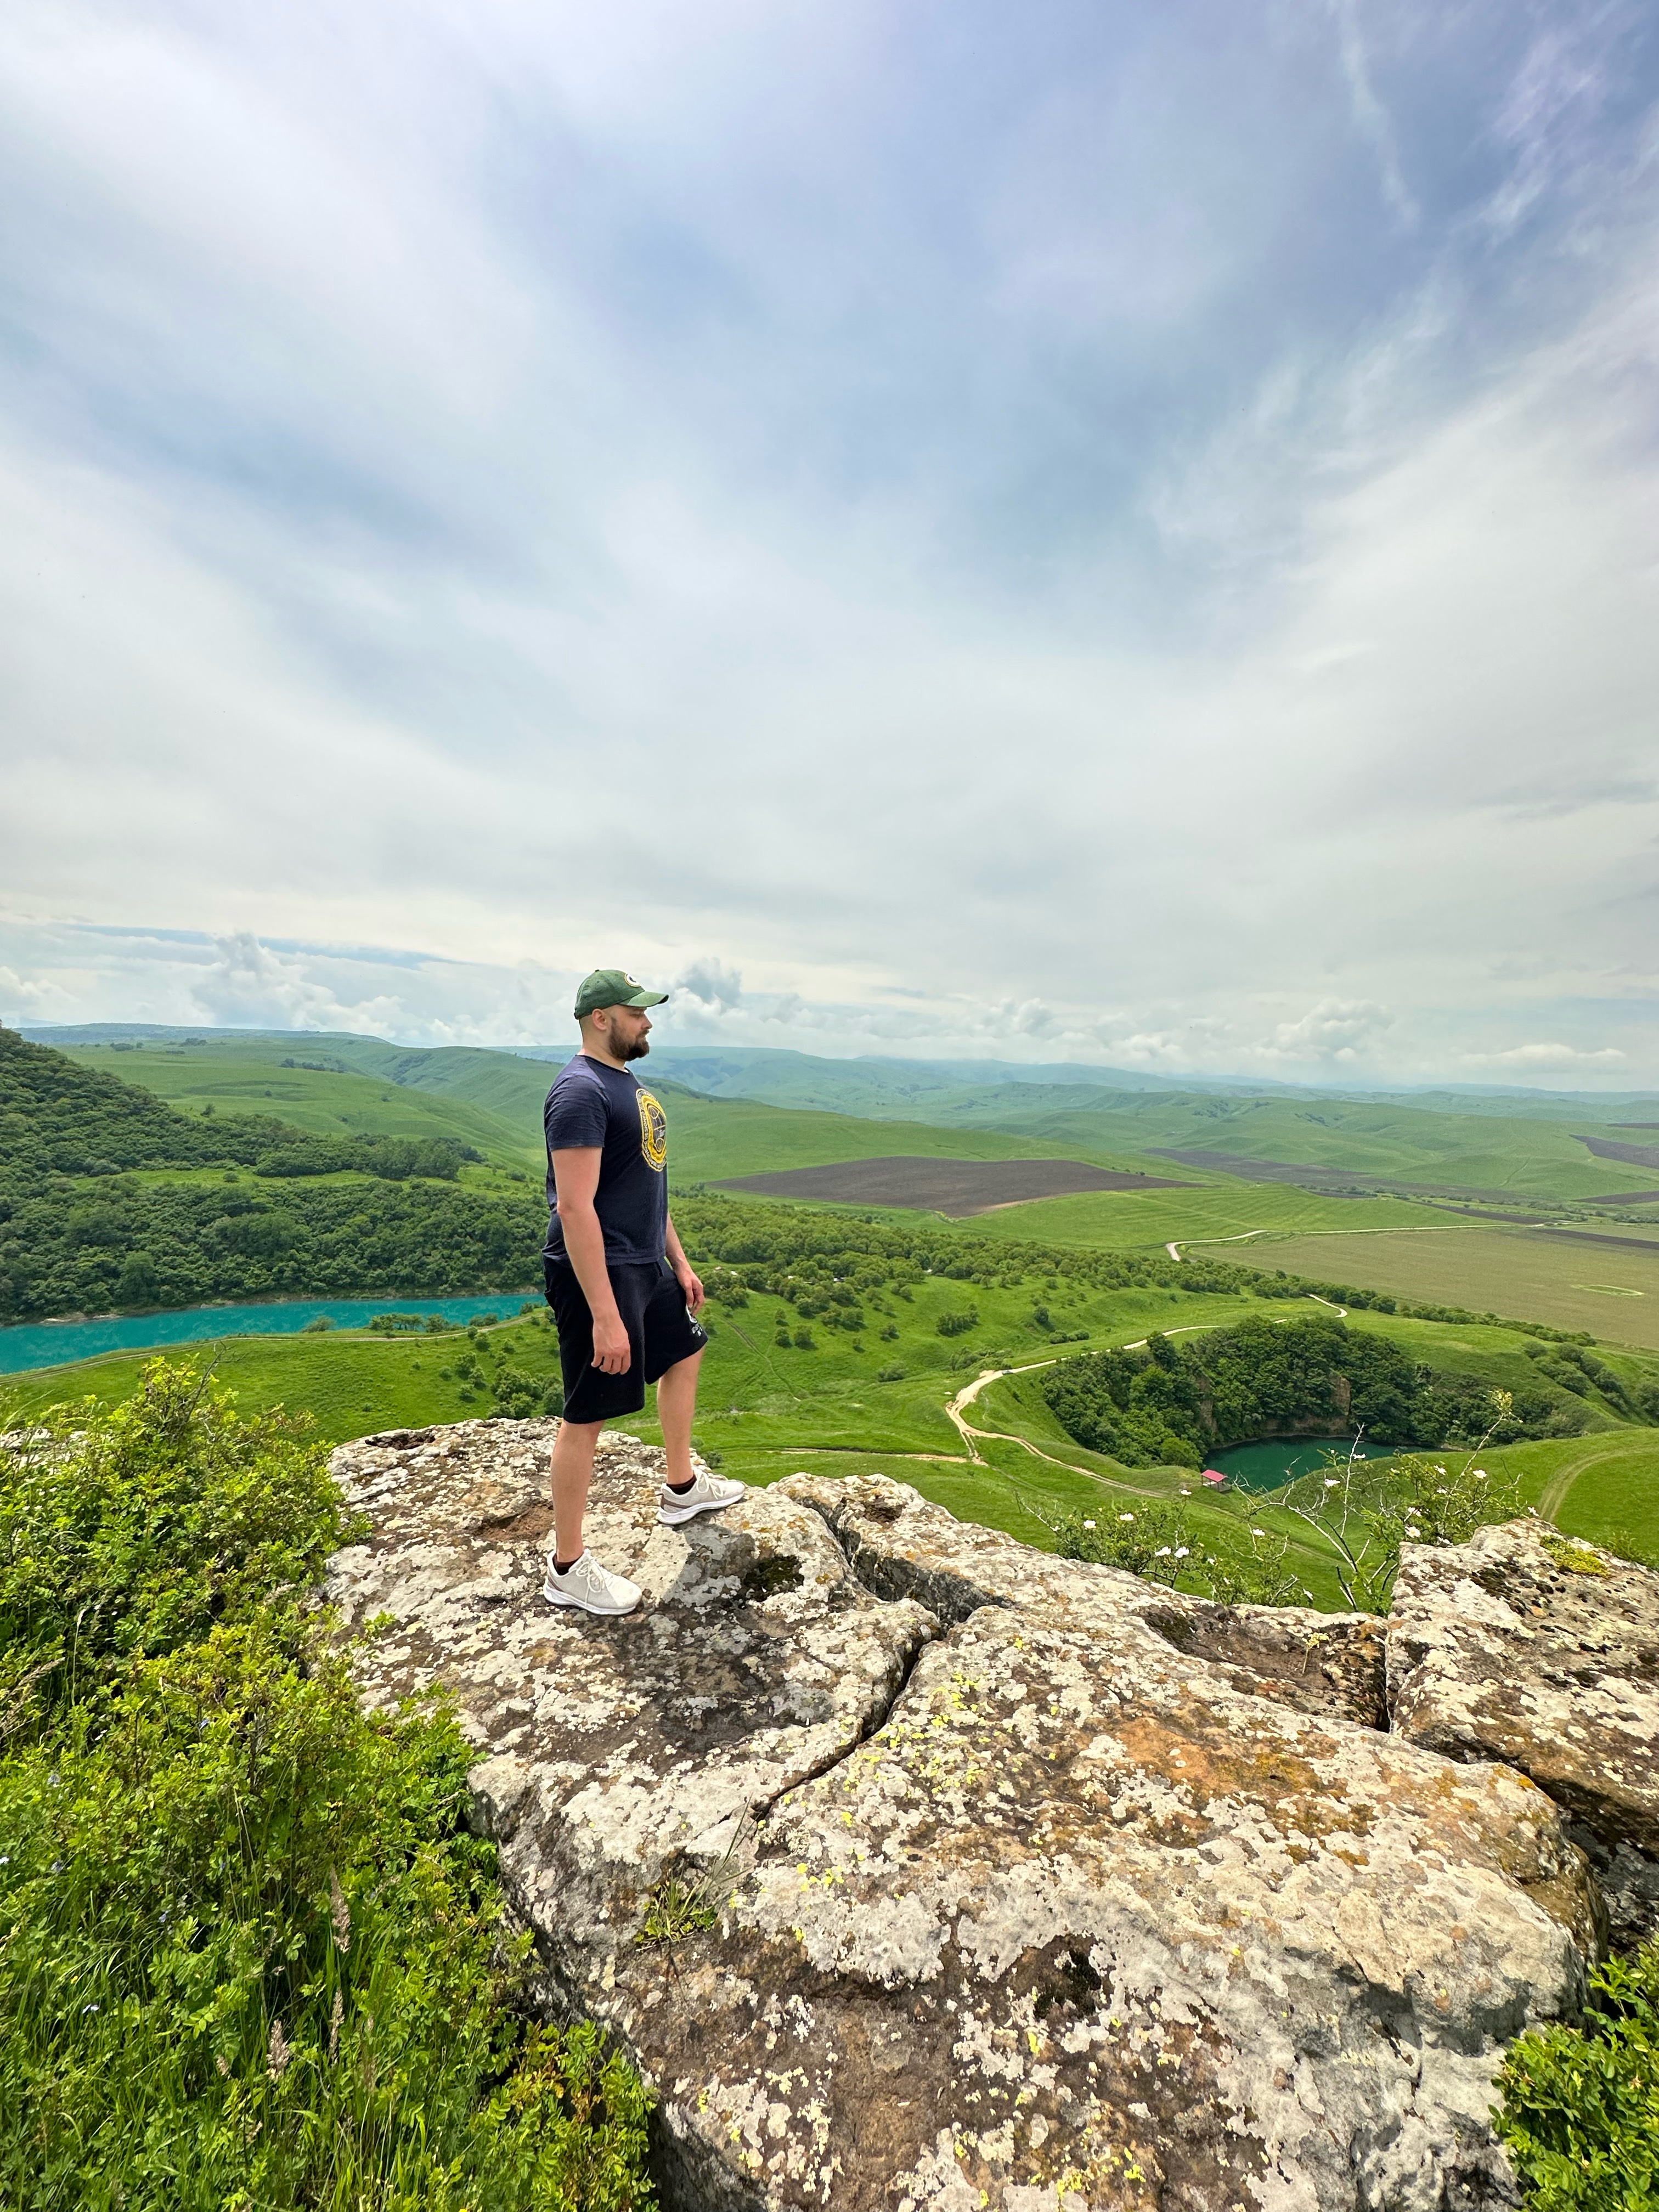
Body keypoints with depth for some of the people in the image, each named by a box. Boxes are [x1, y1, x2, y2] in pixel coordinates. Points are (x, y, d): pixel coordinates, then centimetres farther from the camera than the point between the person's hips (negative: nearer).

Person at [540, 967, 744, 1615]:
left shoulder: (627, 1082, 11)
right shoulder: (581, 1092, -20)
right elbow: (575, 1208, -26)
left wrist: (680, 1263, 18)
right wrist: (605, 1315, -28)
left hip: (648, 1267, 10)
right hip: (599, 1275, -10)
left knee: (685, 1353, 24)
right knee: (587, 1416, 2)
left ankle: (682, 1488, 44)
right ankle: (567, 1568, 21)